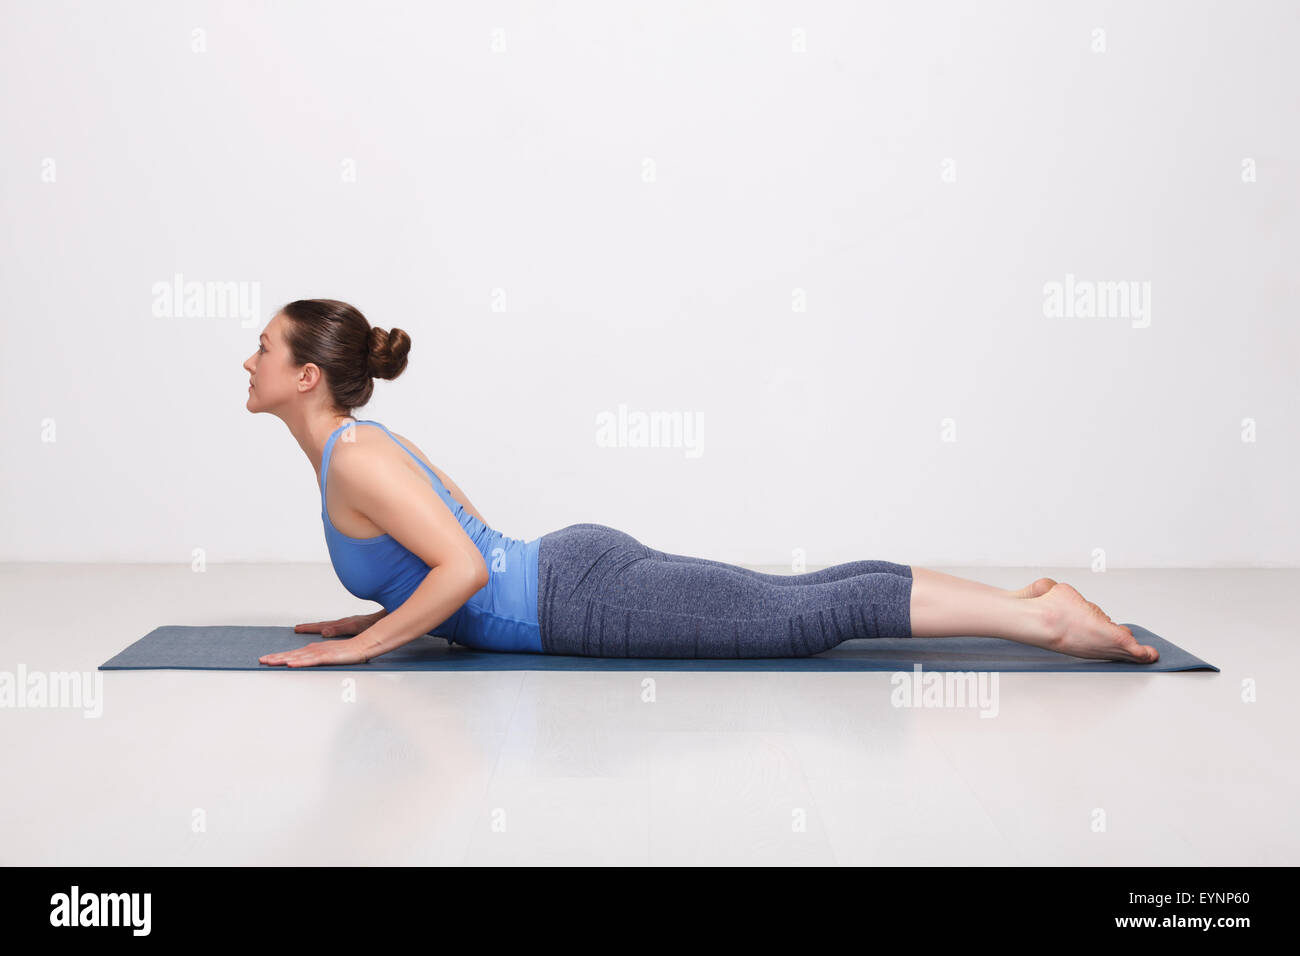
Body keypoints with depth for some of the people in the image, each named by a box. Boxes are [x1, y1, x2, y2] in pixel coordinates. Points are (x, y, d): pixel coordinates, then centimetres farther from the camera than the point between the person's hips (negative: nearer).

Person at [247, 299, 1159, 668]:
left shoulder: (353, 458, -14)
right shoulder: (368, 444, 15)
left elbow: (466, 567, -24)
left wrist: (365, 644, -15)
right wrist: (383, 611, 20)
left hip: (587, 599, -9)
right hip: (574, 567, 9)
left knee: (817, 614, -10)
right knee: (812, 598, 9)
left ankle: (1041, 618, -8)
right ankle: (1026, 598, 11)